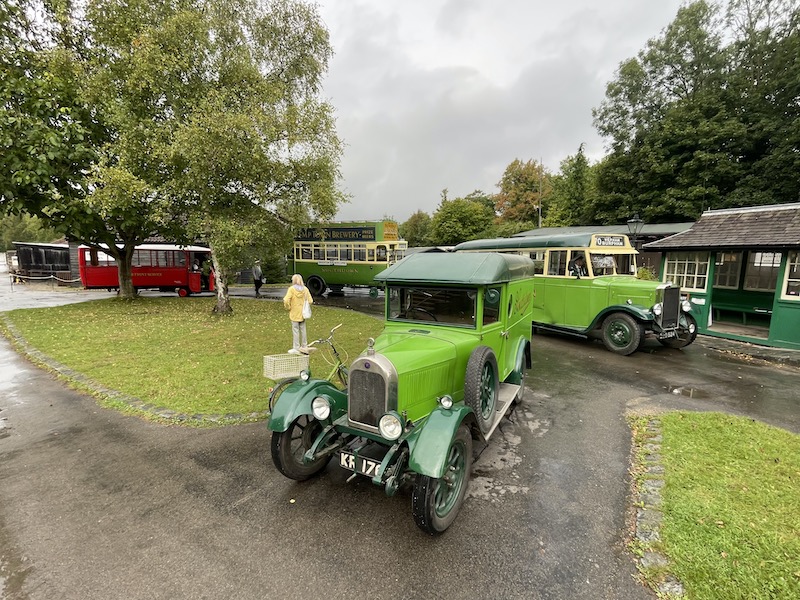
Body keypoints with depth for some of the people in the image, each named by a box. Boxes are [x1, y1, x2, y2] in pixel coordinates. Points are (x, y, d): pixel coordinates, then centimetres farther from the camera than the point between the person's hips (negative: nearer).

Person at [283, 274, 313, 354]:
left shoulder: (291, 289, -12)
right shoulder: (305, 289, 0)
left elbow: (286, 300, -20)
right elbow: (310, 301, -1)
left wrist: (288, 308, -4)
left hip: (294, 313, -4)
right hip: (303, 313, 4)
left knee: (295, 330, 2)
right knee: (303, 330, 14)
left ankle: (296, 348, 7)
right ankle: (304, 347, 22)